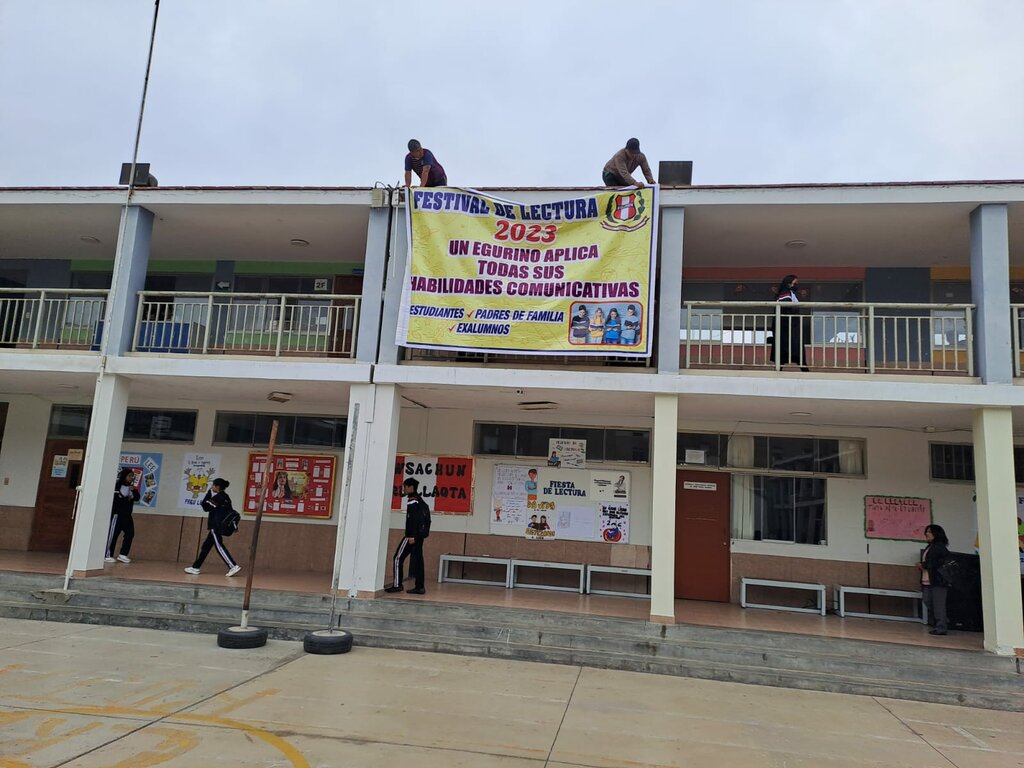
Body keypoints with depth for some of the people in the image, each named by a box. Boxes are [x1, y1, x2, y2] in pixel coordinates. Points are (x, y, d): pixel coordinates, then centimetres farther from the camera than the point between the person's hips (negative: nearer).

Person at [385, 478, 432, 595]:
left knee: (398, 558, -3)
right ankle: (419, 587, 5)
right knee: (417, 559, 7)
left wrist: (411, 535, -22)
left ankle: (397, 585, -4)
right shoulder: (420, 500, 18)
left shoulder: (412, 500, -9)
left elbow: (413, 519, -19)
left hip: (412, 535, -9)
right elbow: (426, 519, 17)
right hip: (420, 534, 9)